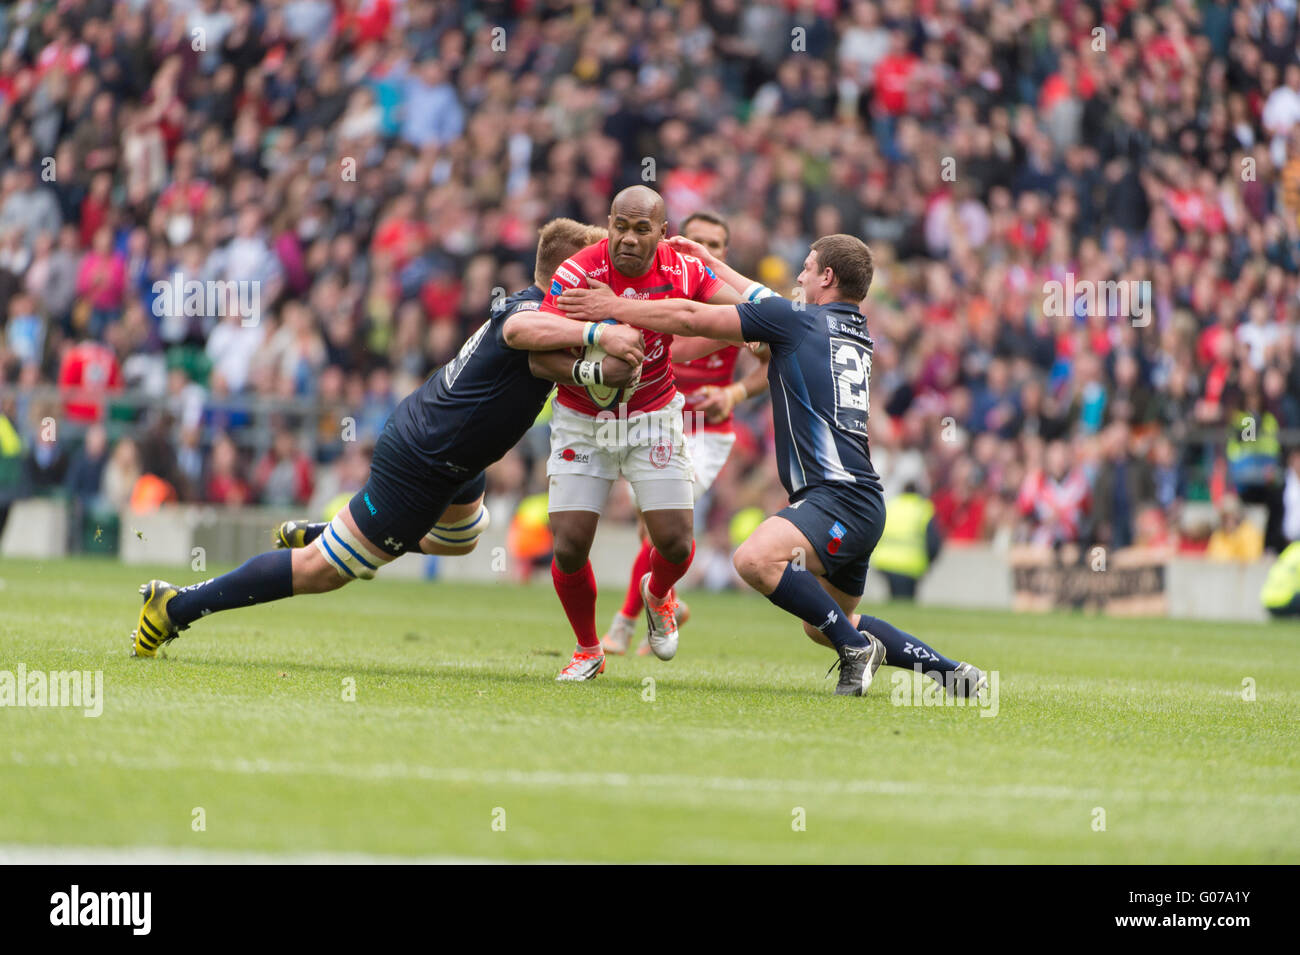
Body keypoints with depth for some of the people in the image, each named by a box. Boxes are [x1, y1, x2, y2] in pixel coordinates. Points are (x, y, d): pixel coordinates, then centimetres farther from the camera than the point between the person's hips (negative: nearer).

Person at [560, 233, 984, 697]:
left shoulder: (796, 321, -3)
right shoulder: (857, 333, 20)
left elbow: (692, 318, -1)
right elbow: (768, 304, 37)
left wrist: (613, 307, 9)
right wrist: (711, 263, 45)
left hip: (839, 497, -10)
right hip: (861, 503, 10)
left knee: (755, 559, -30)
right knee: (821, 625, 22)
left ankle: (856, 646, -21)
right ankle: (950, 671, 24)